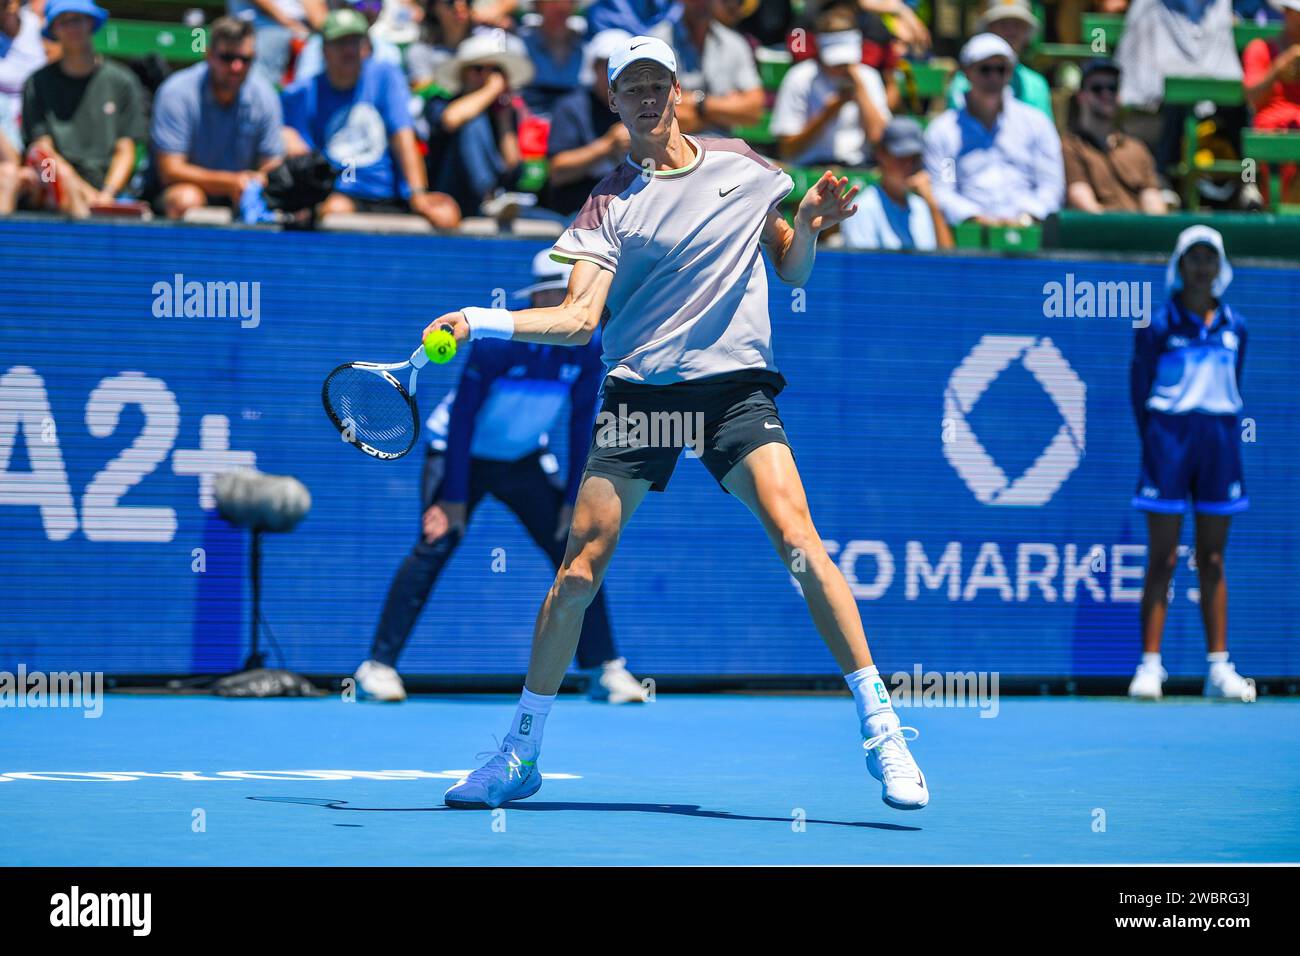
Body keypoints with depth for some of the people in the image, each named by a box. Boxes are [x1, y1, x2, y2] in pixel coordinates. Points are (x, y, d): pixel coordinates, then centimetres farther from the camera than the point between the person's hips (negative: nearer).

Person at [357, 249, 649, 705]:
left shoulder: (587, 347, -12)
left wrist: (574, 497, -6)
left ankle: (604, 669, 5)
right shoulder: (496, 342, -26)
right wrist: (454, 498, -24)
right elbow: (461, 418, -23)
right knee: (435, 546, -18)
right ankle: (379, 665, -13)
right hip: (463, 456, -5)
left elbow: (581, 426, -2)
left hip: (525, 461, 5)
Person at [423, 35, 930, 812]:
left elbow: (792, 271, 18)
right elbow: (580, 319, -3)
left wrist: (808, 225, -4)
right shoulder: (611, 203, 4)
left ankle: (883, 731, -14)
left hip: (735, 384, 0)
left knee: (796, 537, -21)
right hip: (640, 390, 0)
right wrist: (480, 322, -16)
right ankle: (520, 756, 11)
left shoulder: (742, 166, 10)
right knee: (579, 571, -4)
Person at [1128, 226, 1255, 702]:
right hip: (1170, 435, -4)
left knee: (1212, 560, 7)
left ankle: (1219, 668, 9)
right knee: (1162, 560, -3)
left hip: (1219, 442, 4)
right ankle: (1149, 666, -1)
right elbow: (1140, 387, -1)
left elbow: (1234, 389, 14)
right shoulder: (1159, 324, -2)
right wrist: (1152, 441, -6)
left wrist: (1228, 437, 6)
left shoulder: (1234, 325, 9)